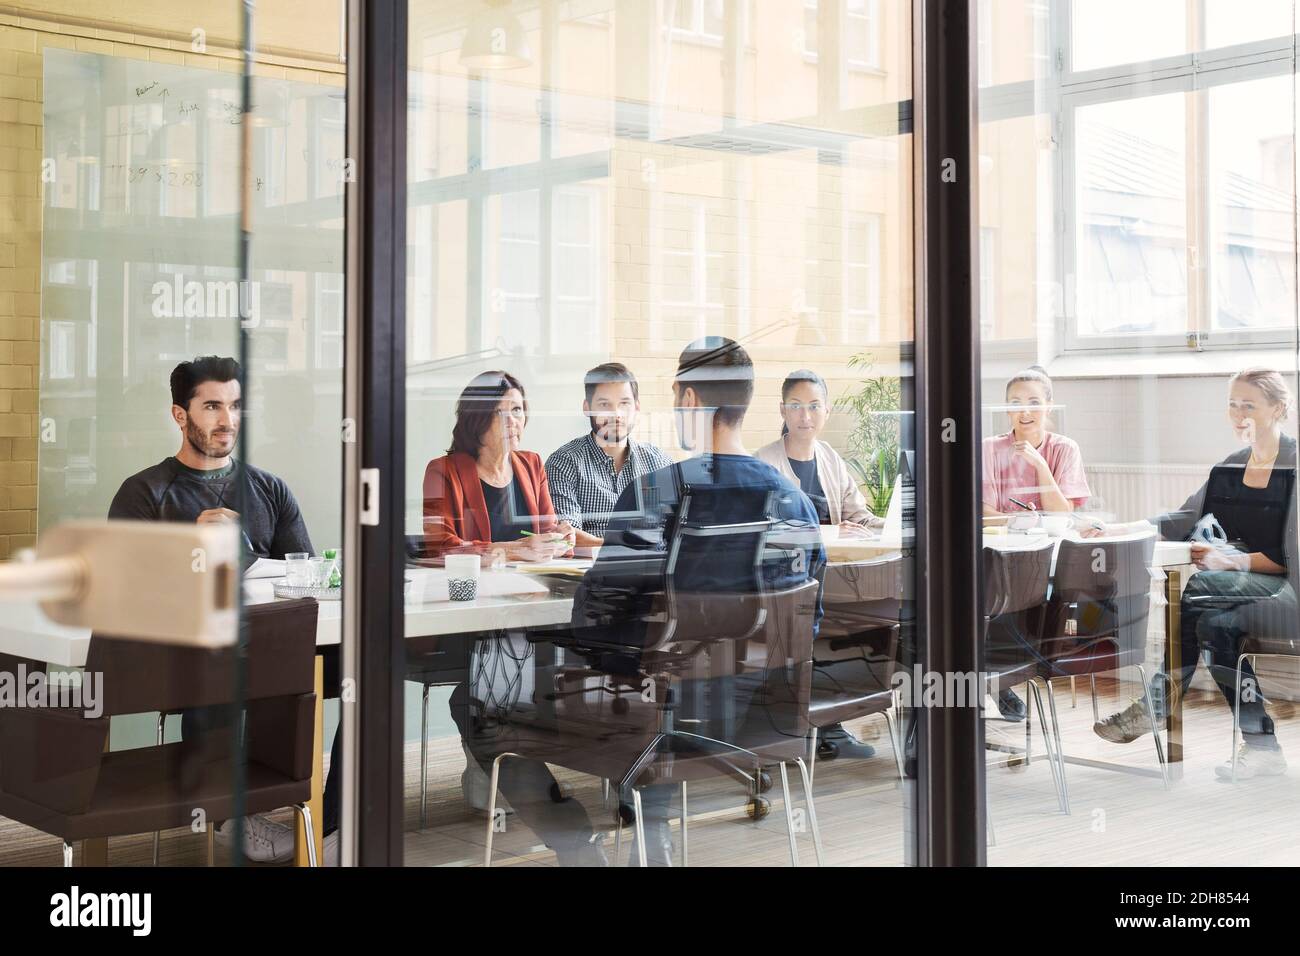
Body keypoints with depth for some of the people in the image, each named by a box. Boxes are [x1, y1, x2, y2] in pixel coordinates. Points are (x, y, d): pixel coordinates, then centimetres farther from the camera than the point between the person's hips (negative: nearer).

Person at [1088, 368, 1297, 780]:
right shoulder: (1230, 467, 14)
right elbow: (1185, 518, 8)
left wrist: (1234, 561, -24)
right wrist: (1119, 530, -4)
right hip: (1252, 587, 7)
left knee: (1201, 587, -28)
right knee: (1215, 623, -25)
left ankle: (1157, 702, -20)